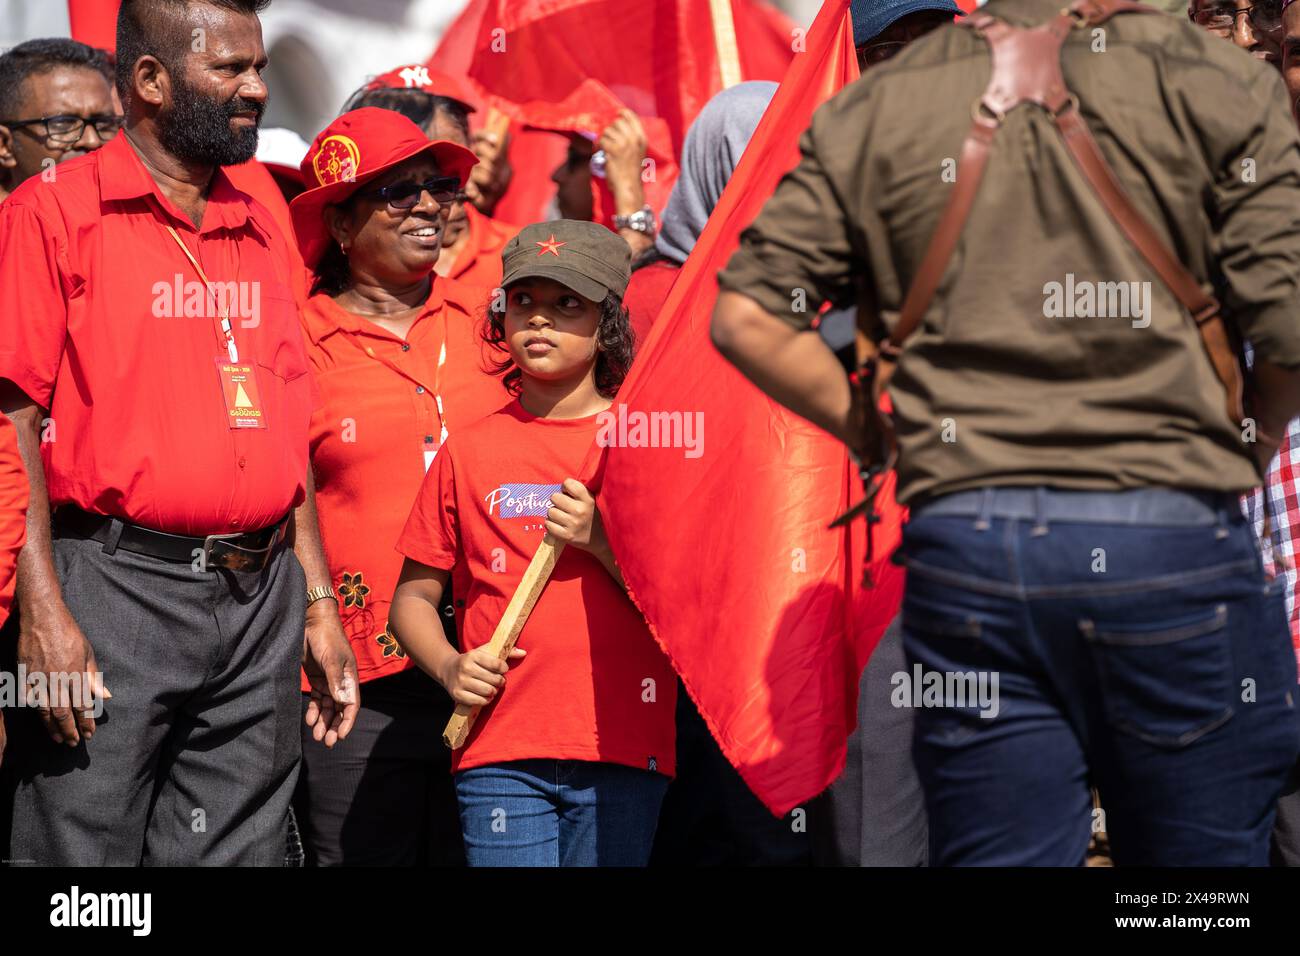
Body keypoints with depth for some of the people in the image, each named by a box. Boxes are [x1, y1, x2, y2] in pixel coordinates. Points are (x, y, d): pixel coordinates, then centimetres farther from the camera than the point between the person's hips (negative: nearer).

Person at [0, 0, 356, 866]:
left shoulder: (258, 234, 16)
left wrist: (318, 607, 14)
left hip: (262, 599, 6)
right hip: (117, 592, -6)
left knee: (240, 849, 9)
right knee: (84, 847, -3)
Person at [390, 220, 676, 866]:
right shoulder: (469, 452, 10)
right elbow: (413, 598, 14)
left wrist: (604, 540, -12)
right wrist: (449, 667, -5)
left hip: (620, 747, -1)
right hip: (500, 749, 1)